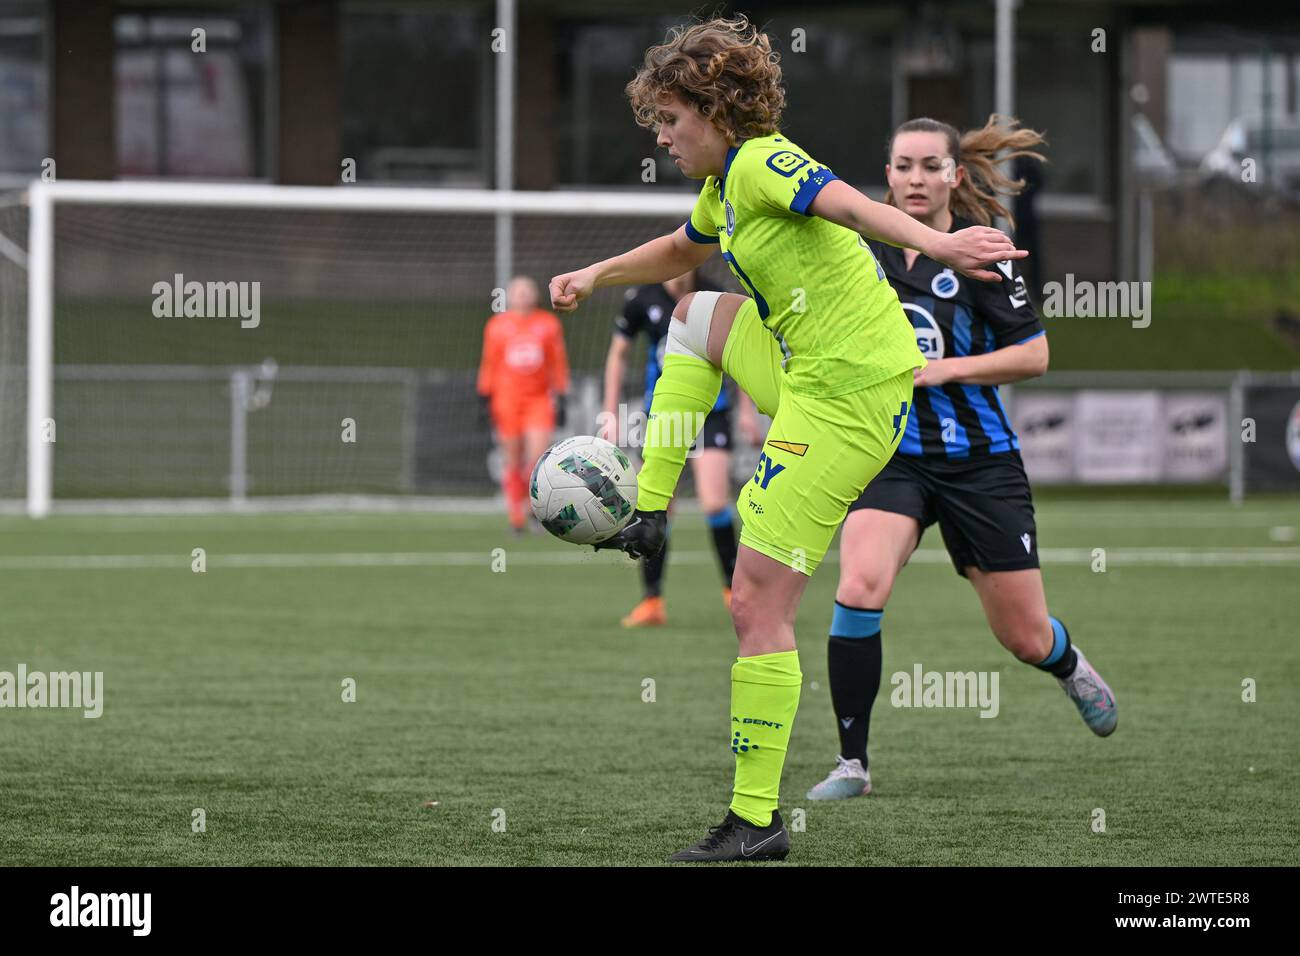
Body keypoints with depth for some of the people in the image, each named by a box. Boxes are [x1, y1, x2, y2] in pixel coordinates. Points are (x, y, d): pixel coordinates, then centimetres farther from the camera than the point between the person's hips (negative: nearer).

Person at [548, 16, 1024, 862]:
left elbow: (850, 204, -34)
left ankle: (756, 821, -7)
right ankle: (648, 518, 28)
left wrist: (935, 244, -50)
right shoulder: (725, 185, 17)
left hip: (848, 396, -10)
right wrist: (598, 276, 36)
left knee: (759, 602, -10)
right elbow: (681, 251, 41)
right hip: (815, 376, 10)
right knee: (698, 314, 30)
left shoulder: (762, 164, -13)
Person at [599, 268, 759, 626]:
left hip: (711, 412, -2)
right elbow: (618, 354, 8)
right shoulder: (641, 298, -4)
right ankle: (651, 602, 5)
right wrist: (610, 414, 4)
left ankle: (734, 588, 6)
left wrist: (747, 410, 9)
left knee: (715, 504, -14)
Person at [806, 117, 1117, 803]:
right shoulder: (866, 249, 3)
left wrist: (943, 369, -17)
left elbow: (1034, 355, -9)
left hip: (980, 460, -2)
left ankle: (1070, 667, 47)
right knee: (859, 586, -26)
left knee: (1025, 639, 7)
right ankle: (852, 763, -18)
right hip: (890, 456, 2)